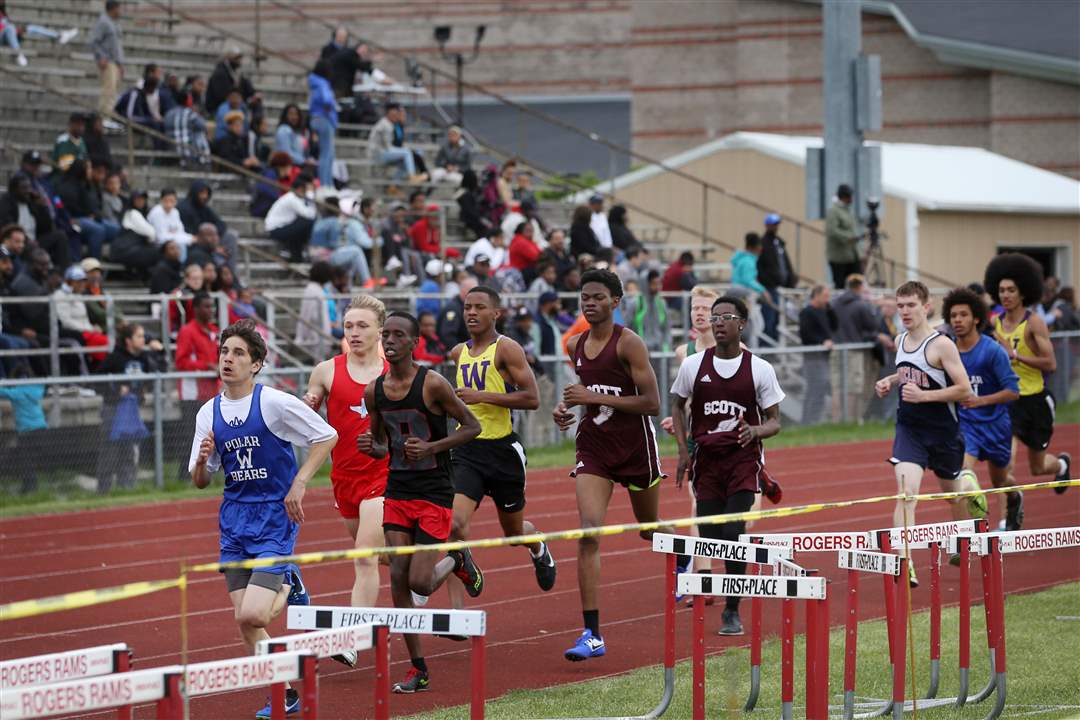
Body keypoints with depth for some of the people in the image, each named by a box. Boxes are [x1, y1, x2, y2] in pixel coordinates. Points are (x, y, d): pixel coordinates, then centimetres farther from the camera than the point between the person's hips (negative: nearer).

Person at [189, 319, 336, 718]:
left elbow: (327, 436, -3)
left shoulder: (276, 403, -11)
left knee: (252, 615, -18)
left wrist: (299, 484, -10)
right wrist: (202, 461, -13)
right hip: (234, 520, 5)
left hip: (275, 518, -5)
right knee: (245, 624, 1)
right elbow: (200, 481, 9)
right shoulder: (209, 413, 4)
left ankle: (291, 589, 15)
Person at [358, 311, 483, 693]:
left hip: (434, 493, -5)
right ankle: (418, 670, 6)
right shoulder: (374, 391, 4)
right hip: (397, 491, 5)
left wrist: (431, 447, -19)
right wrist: (369, 446, -8)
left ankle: (457, 561, 25)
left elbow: (472, 426, -6)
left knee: (420, 583, -10)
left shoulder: (432, 384, -13)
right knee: (398, 580, -2)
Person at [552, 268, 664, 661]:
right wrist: (566, 407, 2)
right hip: (593, 446, 4)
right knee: (588, 532, -14)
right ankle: (592, 634, -17)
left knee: (651, 529, 15)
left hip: (635, 445, -4)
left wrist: (594, 398, -23)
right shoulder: (575, 345, 4)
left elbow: (652, 403, -20)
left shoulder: (629, 343, -15)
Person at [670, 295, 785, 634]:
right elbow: (678, 406, 16)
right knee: (709, 536, 0)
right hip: (706, 459, 2)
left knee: (733, 532, -13)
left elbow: (774, 421, 3)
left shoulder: (760, 369, -2)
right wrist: (683, 450, 5)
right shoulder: (693, 366, 2)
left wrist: (755, 431, -19)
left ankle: (732, 610, -4)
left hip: (743, 458, -2)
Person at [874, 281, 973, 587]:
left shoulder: (941, 345, -16)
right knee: (906, 491, -18)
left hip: (942, 430, -3)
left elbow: (964, 390, -18)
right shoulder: (900, 340, 5)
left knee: (953, 491, 18)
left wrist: (923, 395, -24)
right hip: (908, 427, 3)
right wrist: (890, 381, 6)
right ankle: (905, 565, -27)